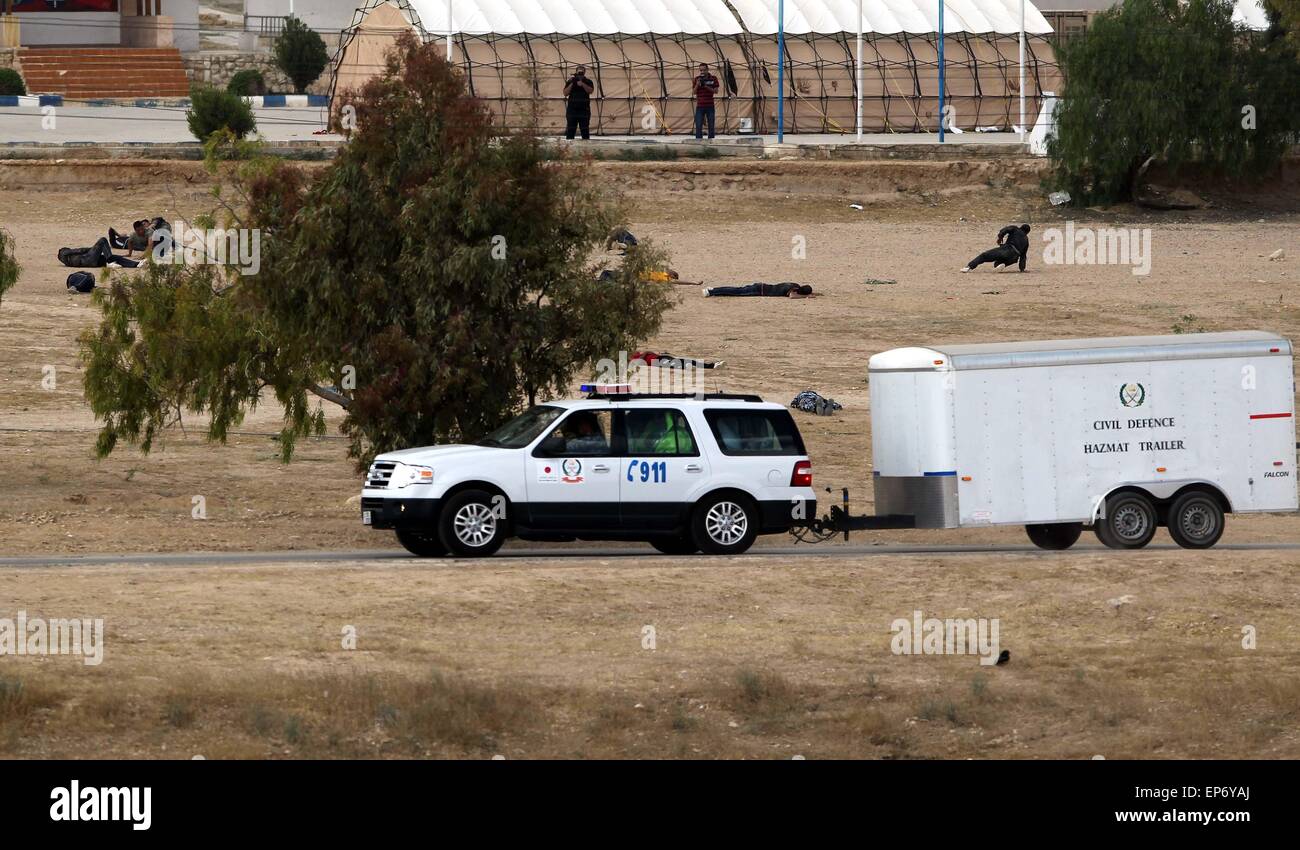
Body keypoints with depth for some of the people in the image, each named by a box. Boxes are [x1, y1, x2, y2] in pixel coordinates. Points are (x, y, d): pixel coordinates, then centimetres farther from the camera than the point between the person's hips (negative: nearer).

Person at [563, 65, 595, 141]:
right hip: (572, 109, 0)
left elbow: (590, 91, -10)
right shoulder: (570, 82, 9)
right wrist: (571, 84, -11)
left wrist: (582, 84, -23)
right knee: (570, 131, -3)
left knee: (585, 130, -1)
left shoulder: (588, 82, 7)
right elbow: (565, 93, 1)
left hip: (584, 109, 0)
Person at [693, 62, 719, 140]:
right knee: (698, 126, -5)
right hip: (700, 106, 0)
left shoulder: (713, 78, 1)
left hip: (710, 106, 0)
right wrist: (697, 84, -17)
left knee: (711, 125, 4)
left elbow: (716, 91, -3)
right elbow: (694, 92, 1)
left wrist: (707, 87, -18)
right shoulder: (697, 79, 3)